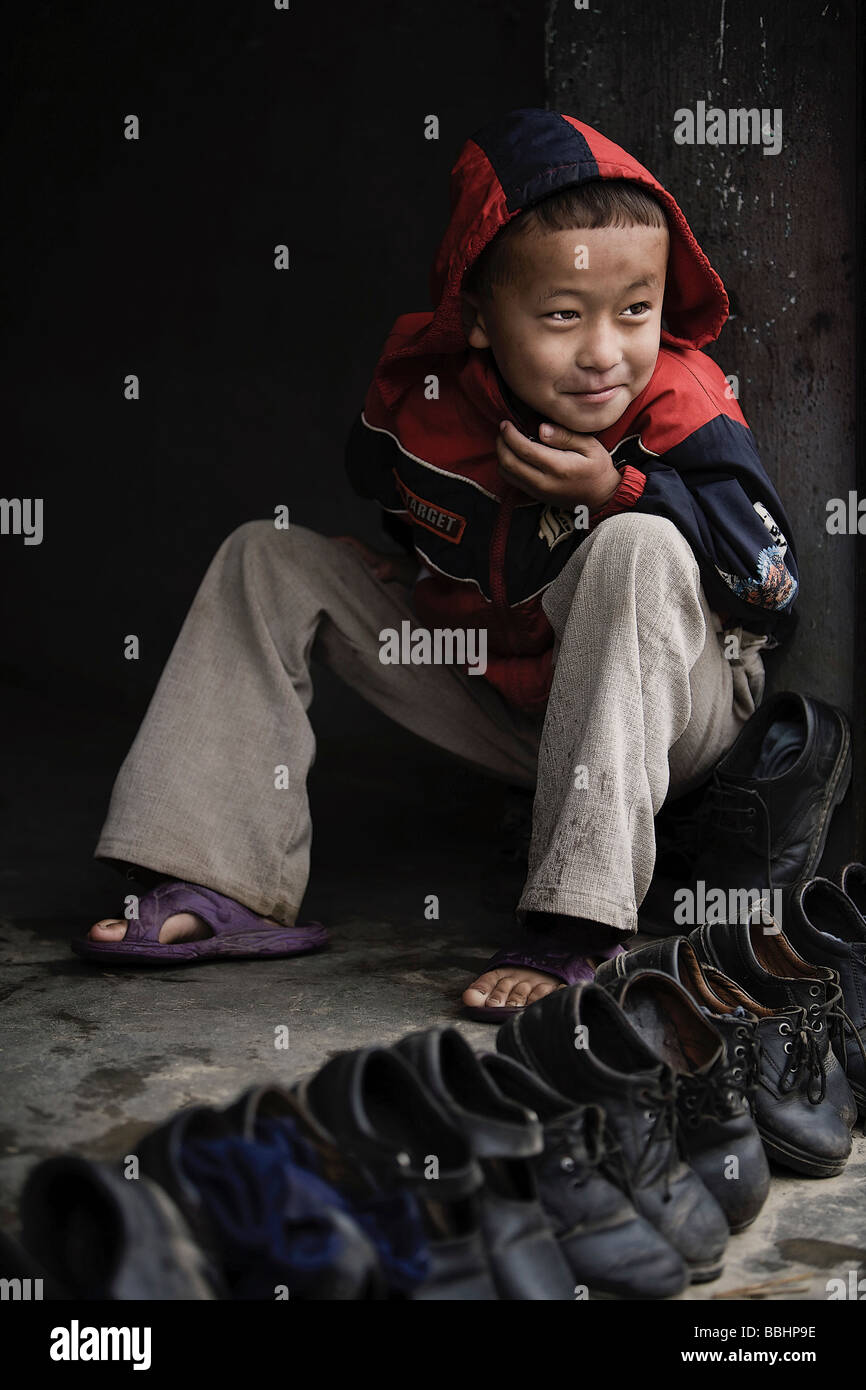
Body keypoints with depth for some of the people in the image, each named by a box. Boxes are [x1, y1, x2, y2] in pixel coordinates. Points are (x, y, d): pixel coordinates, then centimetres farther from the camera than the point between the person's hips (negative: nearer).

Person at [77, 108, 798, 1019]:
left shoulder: (683, 407, -22)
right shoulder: (421, 385, -11)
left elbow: (774, 591, -22)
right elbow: (380, 480, 14)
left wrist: (616, 489, -30)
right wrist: (432, 579, 2)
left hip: (667, 710, -4)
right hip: (494, 696, 5)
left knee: (639, 549, -37)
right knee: (269, 557, 0)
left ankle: (574, 924, -37)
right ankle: (225, 887, -9)